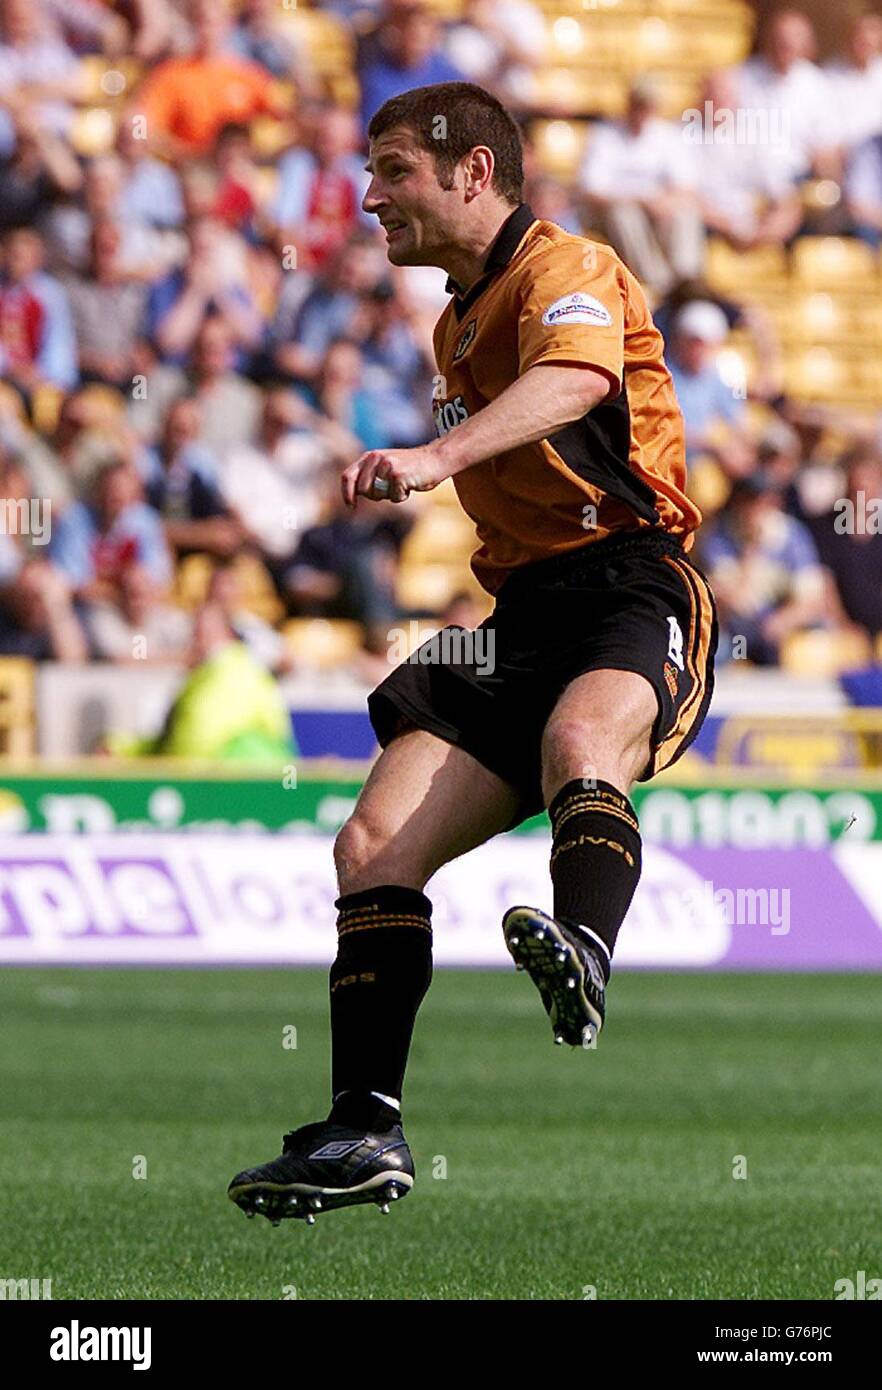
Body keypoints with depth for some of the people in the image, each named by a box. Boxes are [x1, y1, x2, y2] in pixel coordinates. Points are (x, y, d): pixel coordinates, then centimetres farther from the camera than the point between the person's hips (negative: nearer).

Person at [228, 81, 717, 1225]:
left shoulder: (570, 268, -5)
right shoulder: (458, 322, 24)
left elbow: (570, 381, -29)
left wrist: (436, 455, -45)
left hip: (631, 586, -8)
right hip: (518, 612, 8)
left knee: (580, 738, -40)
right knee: (374, 842, -10)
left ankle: (584, 956, -67)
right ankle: (368, 1129, -12)